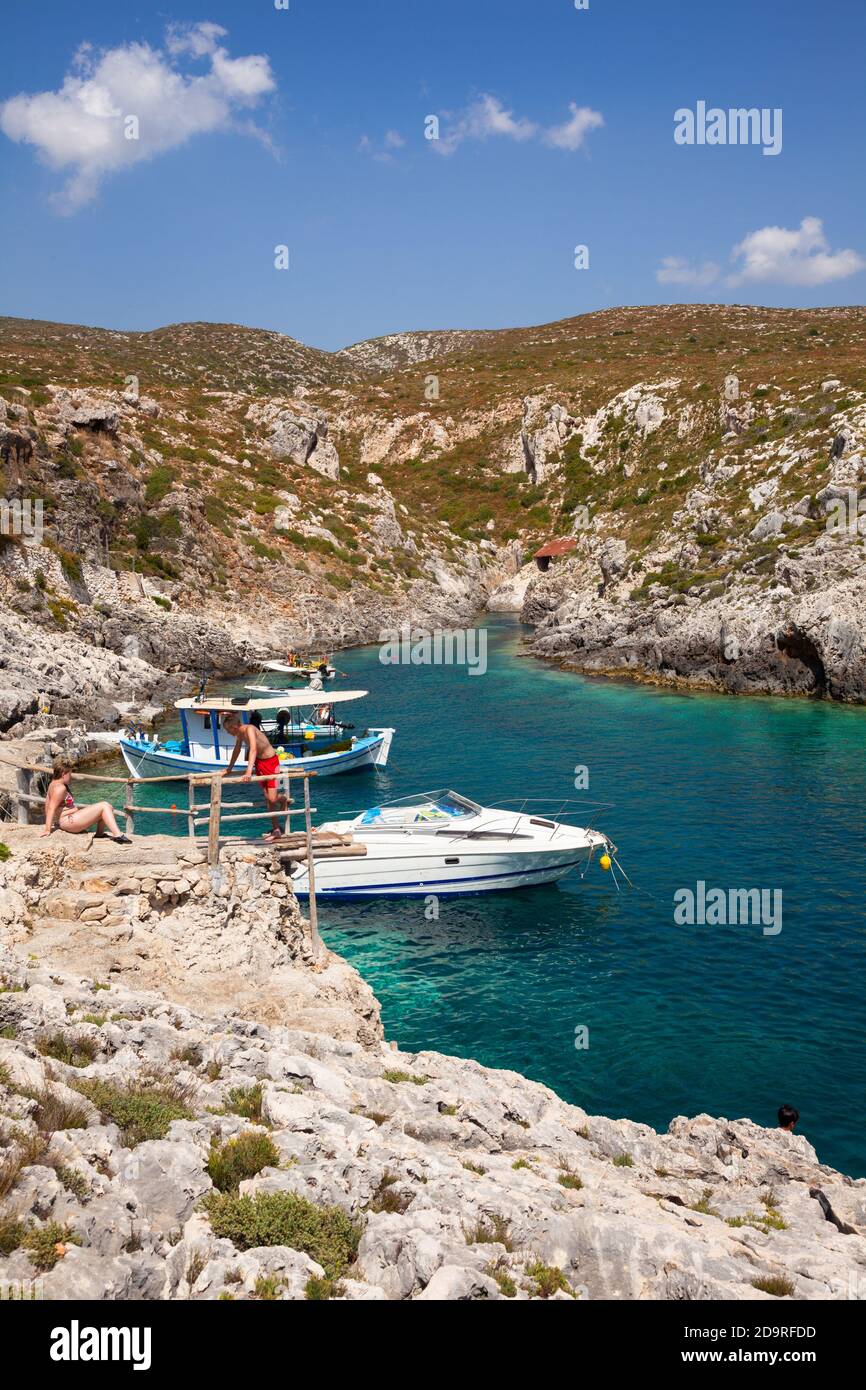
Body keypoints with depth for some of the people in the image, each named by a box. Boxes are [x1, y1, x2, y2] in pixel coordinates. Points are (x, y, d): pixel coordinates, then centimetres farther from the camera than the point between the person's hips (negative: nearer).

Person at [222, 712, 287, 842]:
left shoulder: (249, 729, -26)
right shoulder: (240, 733, 1)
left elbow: (253, 749, -38)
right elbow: (236, 750, 18)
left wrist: (249, 772, -48)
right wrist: (229, 769, 27)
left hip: (271, 762, -8)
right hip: (259, 762, 8)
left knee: (272, 798, -13)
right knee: (267, 798, 6)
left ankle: (283, 799, 22)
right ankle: (276, 829, 10)